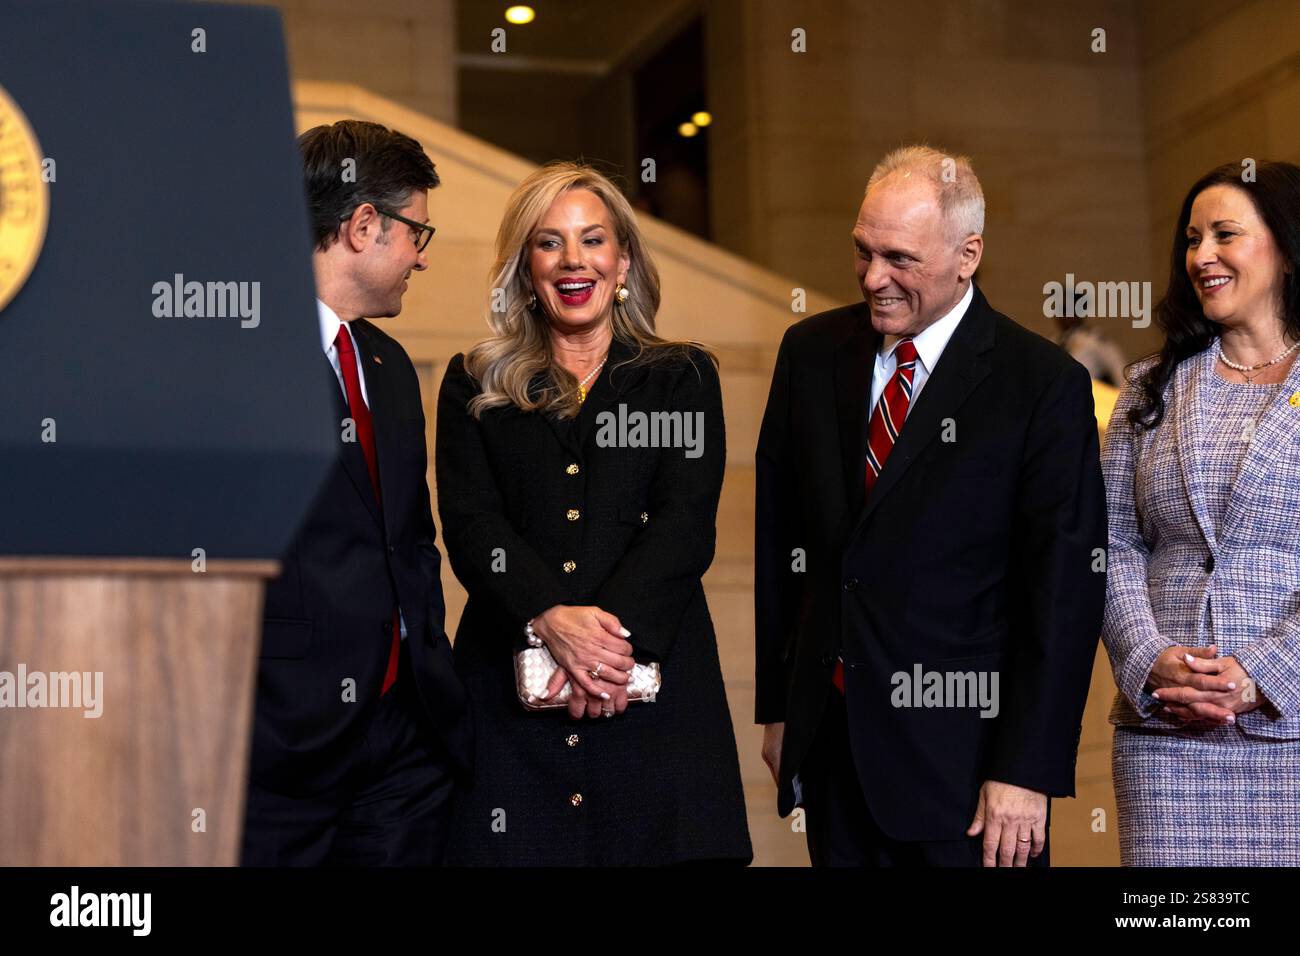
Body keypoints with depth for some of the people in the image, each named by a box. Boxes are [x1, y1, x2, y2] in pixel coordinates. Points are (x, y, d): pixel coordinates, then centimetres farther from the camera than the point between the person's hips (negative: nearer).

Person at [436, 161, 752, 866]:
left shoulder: (683, 378, 11)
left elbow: (686, 525, -1)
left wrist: (615, 629, -17)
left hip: (652, 678, 0)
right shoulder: (474, 385, 13)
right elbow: (471, 525, 0)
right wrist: (551, 619, -18)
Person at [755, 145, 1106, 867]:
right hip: (827, 744, 4)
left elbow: (1065, 589, -10)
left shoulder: (1045, 386, -9)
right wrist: (777, 706, 10)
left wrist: (1027, 773, -13)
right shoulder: (811, 352, 5)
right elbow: (776, 536, 10)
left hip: (961, 750, -4)